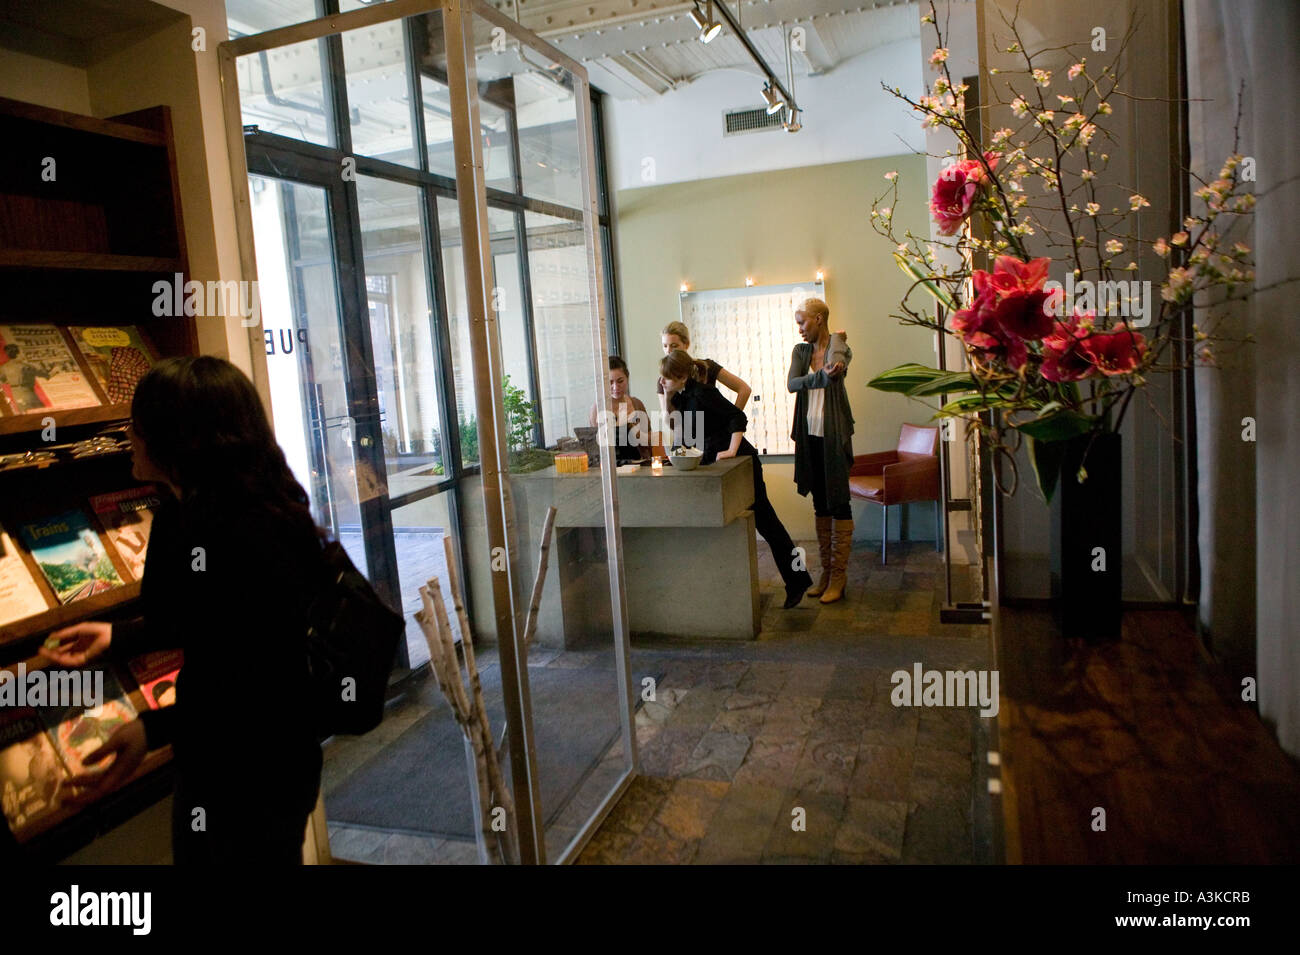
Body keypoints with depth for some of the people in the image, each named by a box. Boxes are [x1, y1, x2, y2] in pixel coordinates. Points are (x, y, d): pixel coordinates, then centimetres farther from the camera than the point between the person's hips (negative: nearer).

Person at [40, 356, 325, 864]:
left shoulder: (251, 536, -31)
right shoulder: (188, 517, 2)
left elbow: (263, 679, -29)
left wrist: (156, 728, -36)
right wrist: (115, 636, 18)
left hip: (258, 778, -10)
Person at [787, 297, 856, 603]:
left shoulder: (839, 346, -2)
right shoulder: (800, 351, 11)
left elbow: (836, 363, -28)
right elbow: (791, 384, -9)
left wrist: (837, 337, -11)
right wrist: (822, 375, -24)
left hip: (834, 435, -5)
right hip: (810, 435, 5)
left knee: (838, 502, -3)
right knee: (820, 503, 10)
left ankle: (839, 574, 4)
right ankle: (826, 571, 19)